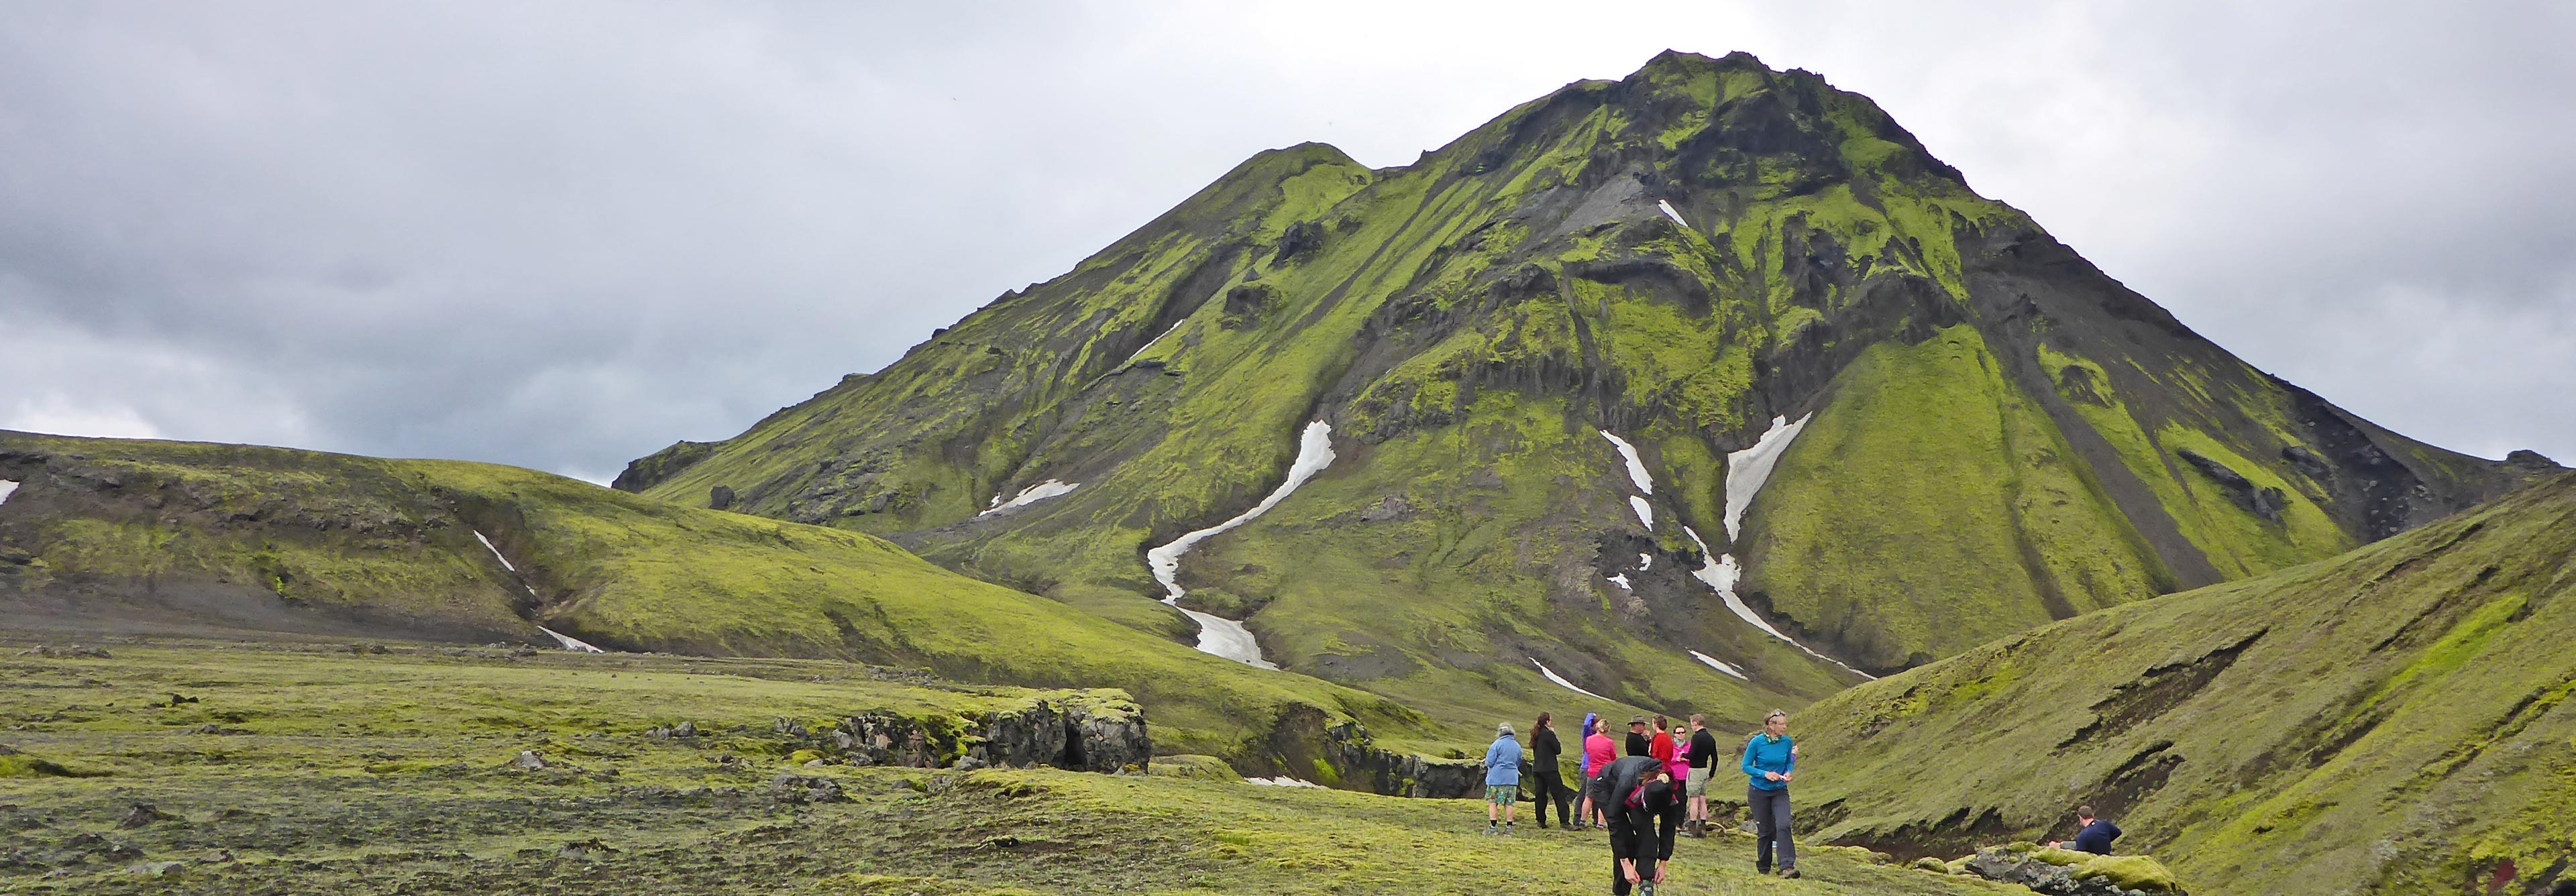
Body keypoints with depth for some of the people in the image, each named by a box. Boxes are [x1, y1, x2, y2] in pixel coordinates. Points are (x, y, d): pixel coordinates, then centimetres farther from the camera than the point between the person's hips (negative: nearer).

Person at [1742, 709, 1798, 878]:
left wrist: (1789, 773, -8)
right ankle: (1763, 868, 23)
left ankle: (1788, 867, -22)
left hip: (1780, 791, 2)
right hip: (1759, 792, -2)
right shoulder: (1757, 742, -13)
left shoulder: (1787, 742, -3)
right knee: (1765, 830, 6)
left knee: (1783, 826, -18)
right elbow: (1746, 766, -8)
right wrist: (1765, 774, -22)